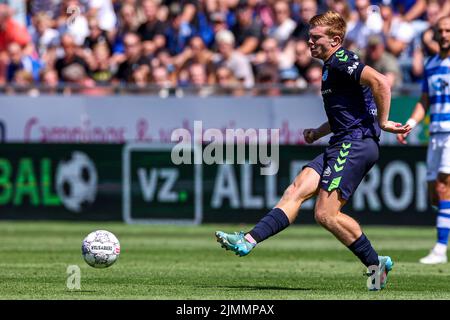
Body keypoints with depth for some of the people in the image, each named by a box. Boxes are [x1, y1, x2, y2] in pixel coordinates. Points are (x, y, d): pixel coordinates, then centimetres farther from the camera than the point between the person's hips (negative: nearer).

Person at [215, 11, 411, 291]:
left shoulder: (341, 60, -10)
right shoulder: (331, 66, 22)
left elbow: (380, 83, -25)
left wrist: (383, 123, -17)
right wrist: (319, 132, 26)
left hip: (356, 144, -10)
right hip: (342, 146, 10)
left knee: (326, 214, -13)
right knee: (296, 191, -2)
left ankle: (375, 264, -3)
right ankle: (249, 241, -11)